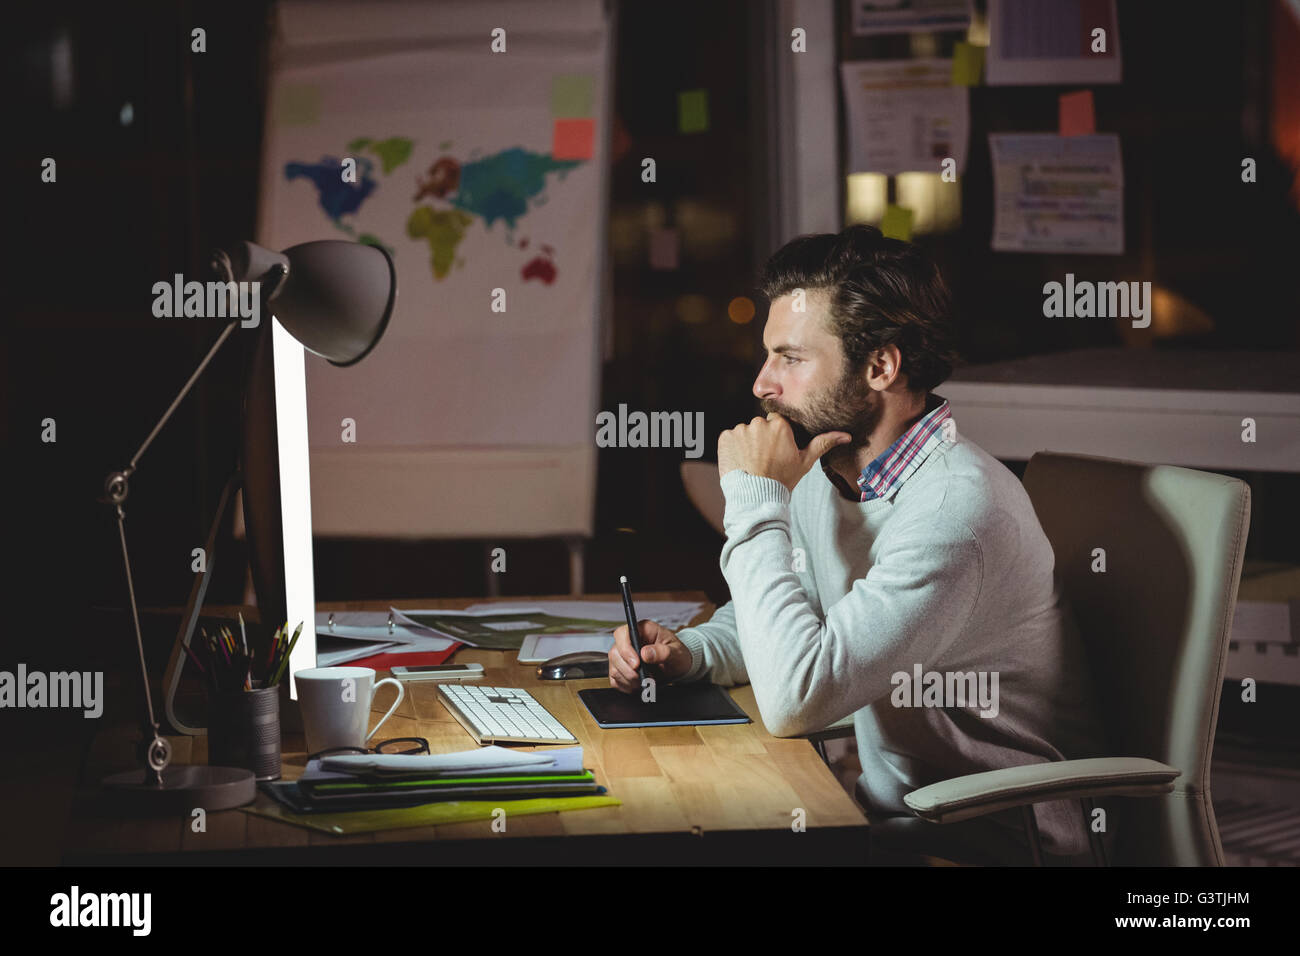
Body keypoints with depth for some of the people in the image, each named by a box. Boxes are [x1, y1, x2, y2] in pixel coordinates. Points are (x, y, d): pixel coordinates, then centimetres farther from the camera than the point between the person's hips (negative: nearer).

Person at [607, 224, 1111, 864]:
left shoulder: (957, 505, -26)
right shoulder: (825, 475, 4)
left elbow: (792, 701, -32)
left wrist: (757, 502, -23)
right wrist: (688, 653, -1)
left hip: (995, 842, -8)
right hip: (889, 808, 8)